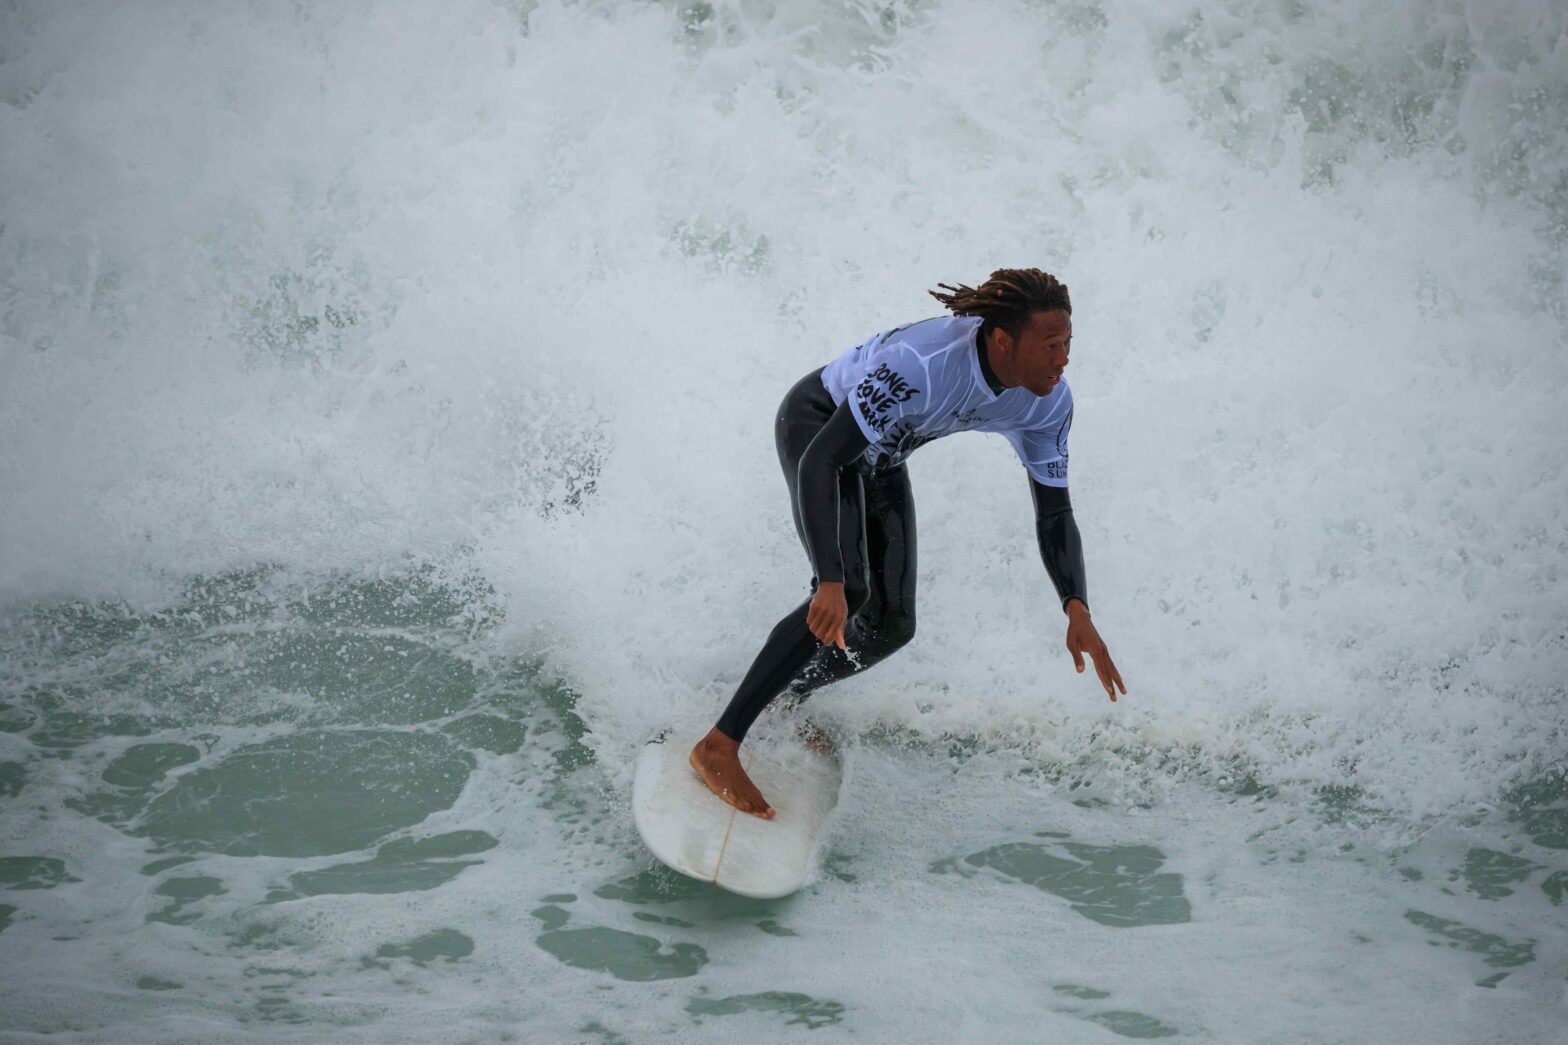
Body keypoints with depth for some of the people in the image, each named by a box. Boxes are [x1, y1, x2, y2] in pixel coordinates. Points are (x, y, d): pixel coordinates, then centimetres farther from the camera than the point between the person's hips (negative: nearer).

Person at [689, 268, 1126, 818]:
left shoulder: (1049, 403, -20)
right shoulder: (920, 365, -41)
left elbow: (1054, 512, -10)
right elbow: (820, 462, -41)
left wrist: (1077, 612, -26)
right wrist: (831, 583, -50)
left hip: (879, 458, 7)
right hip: (816, 425, -7)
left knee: (891, 626, 1)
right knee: (846, 591, -27)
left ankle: (781, 703, 27)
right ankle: (719, 746, -23)